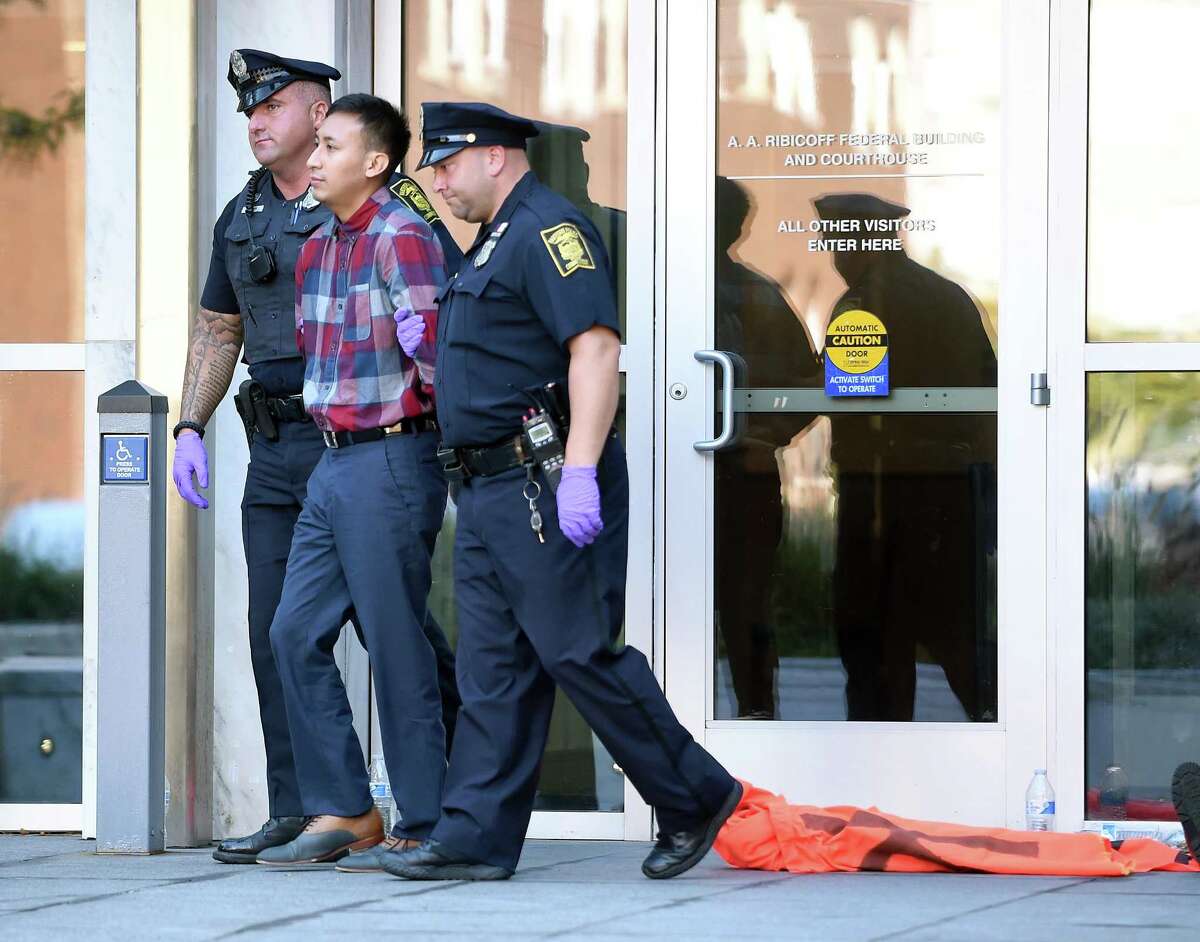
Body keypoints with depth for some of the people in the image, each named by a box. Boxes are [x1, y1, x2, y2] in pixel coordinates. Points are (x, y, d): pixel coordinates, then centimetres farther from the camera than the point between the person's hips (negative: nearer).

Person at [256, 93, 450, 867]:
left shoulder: (402, 238, -13)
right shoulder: (317, 249, 14)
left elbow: (436, 354, -16)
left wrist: (463, 457, -13)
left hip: (392, 460, -9)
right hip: (334, 459, 9)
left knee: (396, 644, -3)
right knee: (297, 633, 6)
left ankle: (423, 827, 5)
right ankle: (344, 812, 13)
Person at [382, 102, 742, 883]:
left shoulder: (549, 230, -12)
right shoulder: (496, 241, 21)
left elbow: (595, 350, -21)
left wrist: (579, 473, -26)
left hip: (545, 487, -10)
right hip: (491, 491, 10)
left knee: (581, 653, -8)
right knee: (494, 670, 6)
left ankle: (696, 797, 3)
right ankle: (477, 838, 6)